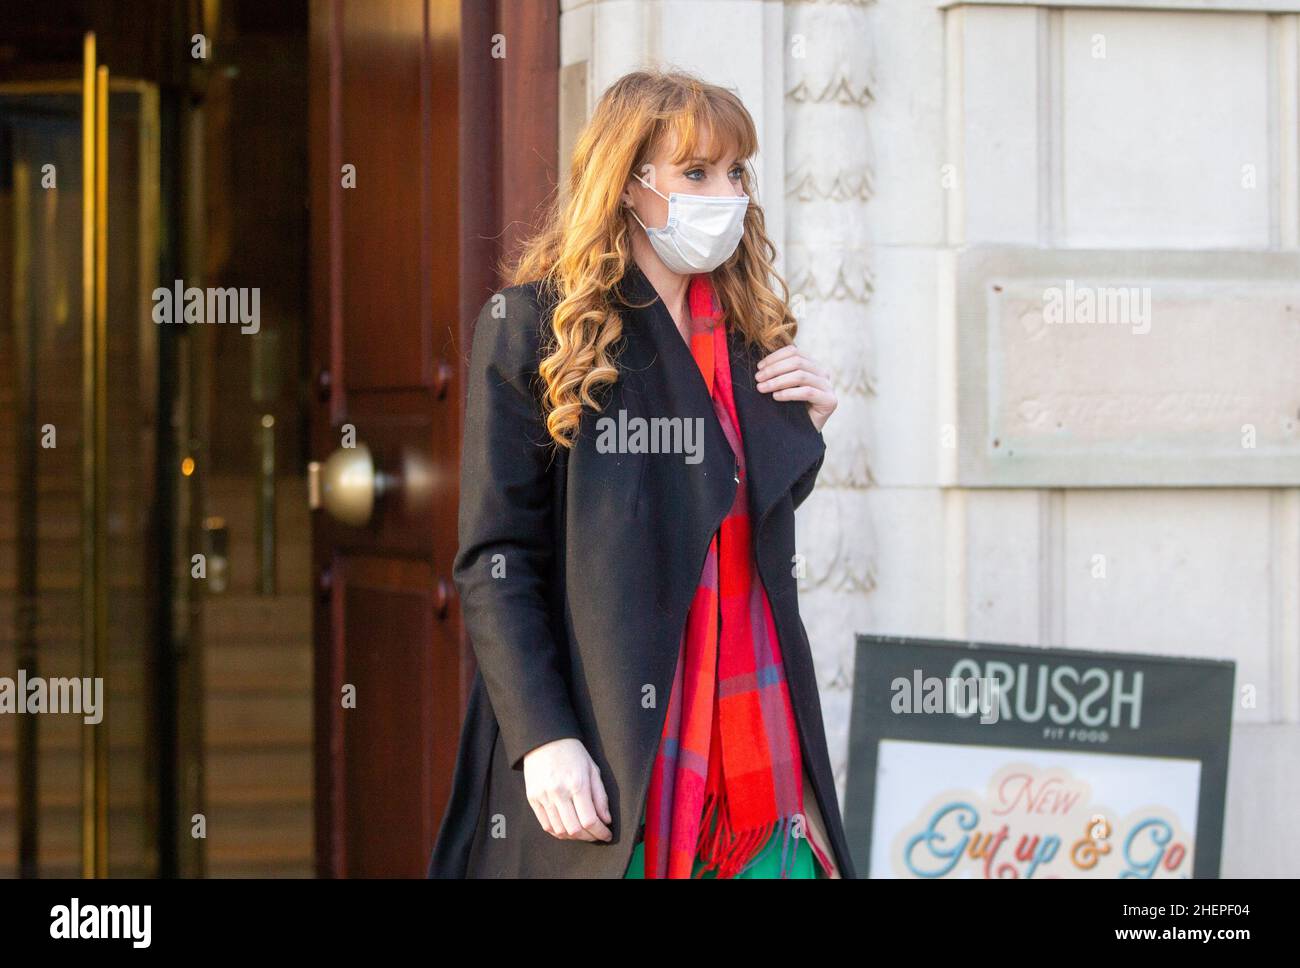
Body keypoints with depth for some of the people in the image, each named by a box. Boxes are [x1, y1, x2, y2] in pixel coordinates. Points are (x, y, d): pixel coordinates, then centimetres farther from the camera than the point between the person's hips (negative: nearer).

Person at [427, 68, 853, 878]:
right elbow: (494, 562, -7)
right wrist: (543, 739, -16)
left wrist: (802, 434, 5)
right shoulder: (534, 328, -2)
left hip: (759, 745, 5)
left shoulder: (750, 332, 15)